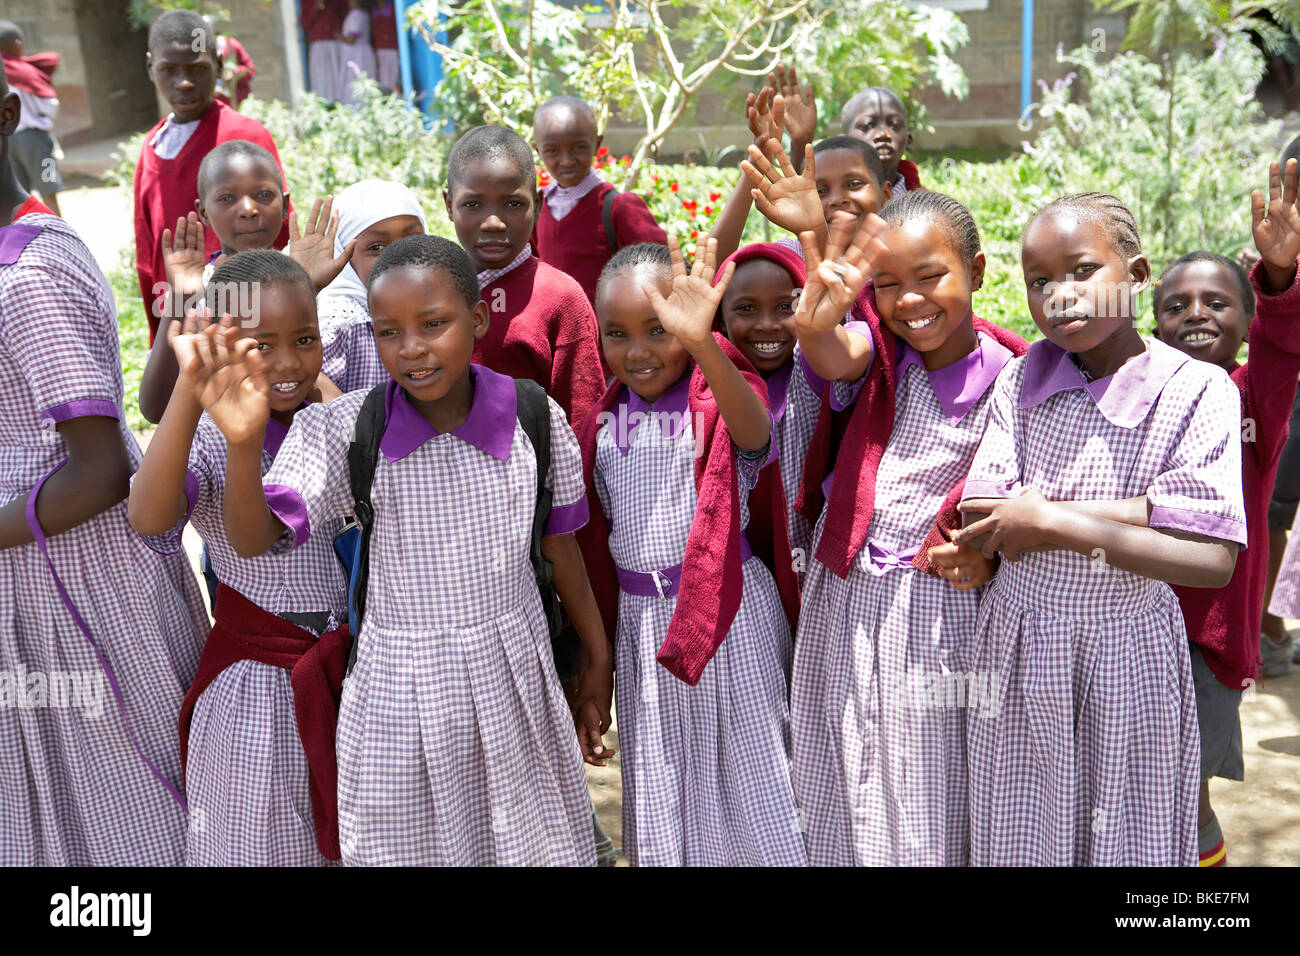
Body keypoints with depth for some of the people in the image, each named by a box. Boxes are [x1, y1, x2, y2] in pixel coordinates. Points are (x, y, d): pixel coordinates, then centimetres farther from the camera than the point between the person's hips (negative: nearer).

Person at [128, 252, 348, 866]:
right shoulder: (208, 436, -15)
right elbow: (149, 517, -36)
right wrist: (191, 391, -44)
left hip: (351, 662, 4)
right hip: (259, 682, -4)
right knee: (264, 842, 14)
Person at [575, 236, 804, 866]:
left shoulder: (721, 398, -13)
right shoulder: (604, 418, 3)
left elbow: (756, 433, -38)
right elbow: (597, 528, 11)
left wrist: (702, 344, -55)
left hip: (728, 607, -5)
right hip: (640, 615, 5)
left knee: (741, 765, 7)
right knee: (658, 778, 16)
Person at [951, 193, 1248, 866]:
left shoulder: (1199, 390, -13)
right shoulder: (1020, 382, -4)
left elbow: (1214, 561, -21)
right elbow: (982, 529, -13)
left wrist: (1053, 519, -21)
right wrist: (1141, 507, -19)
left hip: (1129, 660, -2)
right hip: (1016, 650, 2)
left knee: (1132, 840, 16)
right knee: (1019, 839, 16)